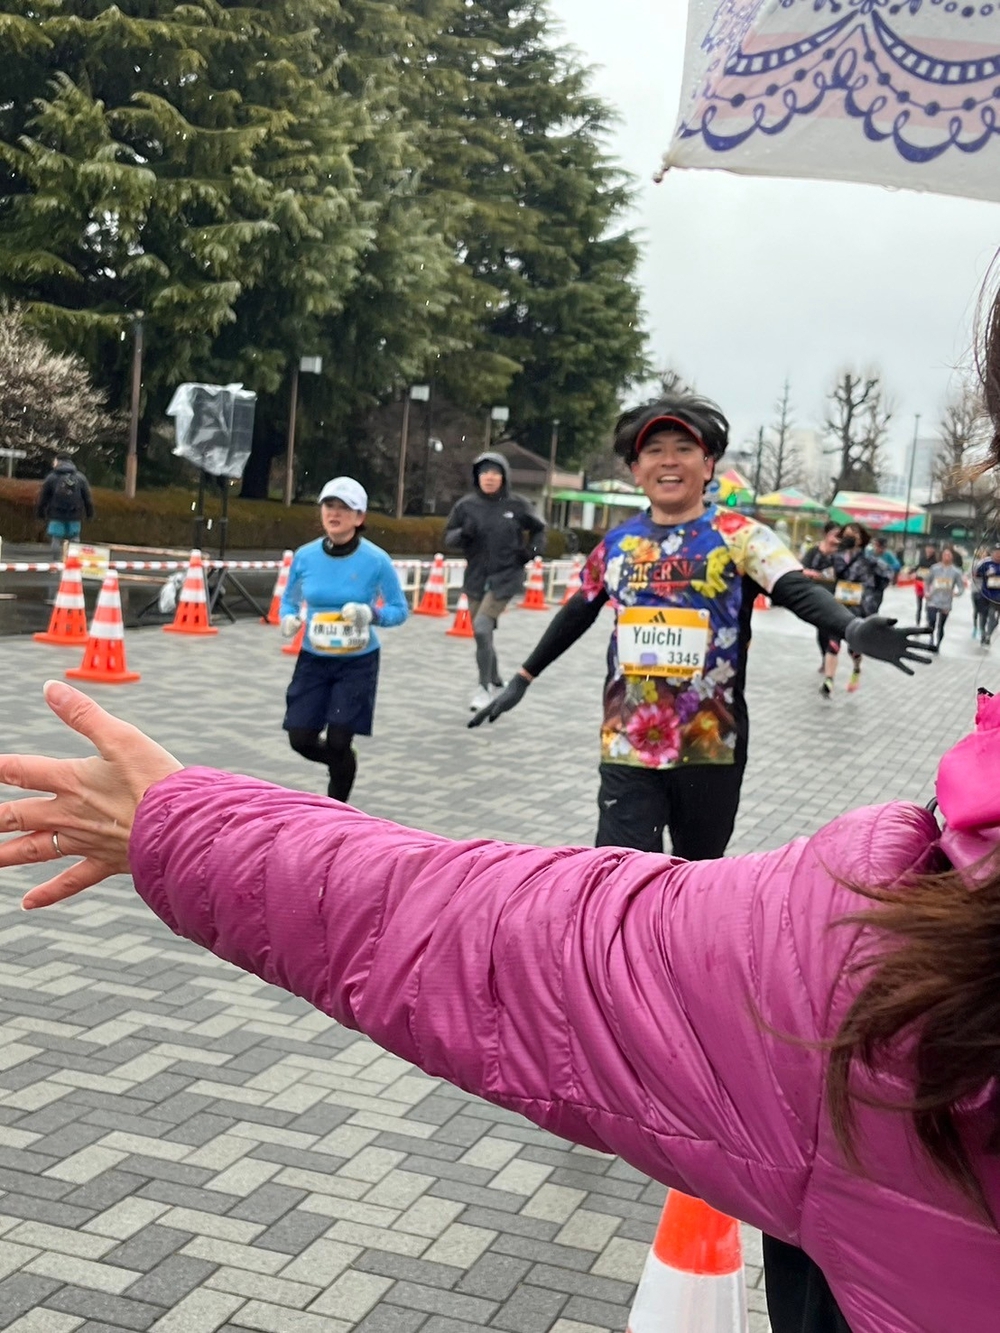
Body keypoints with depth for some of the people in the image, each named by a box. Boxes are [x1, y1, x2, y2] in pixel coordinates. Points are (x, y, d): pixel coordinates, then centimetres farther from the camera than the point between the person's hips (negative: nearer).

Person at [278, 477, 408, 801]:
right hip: (313, 660, 3)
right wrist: (289, 619, -12)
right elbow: (289, 600, 10)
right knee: (301, 740, 1)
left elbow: (399, 610, -5)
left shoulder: (375, 560, -13)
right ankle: (343, 764, 36)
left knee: (337, 743, -5)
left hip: (357, 663, -3)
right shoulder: (305, 556, -4)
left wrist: (371, 613, -25)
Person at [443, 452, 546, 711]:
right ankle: (496, 685, 32)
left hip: (505, 578, -3)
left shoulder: (516, 505, -5)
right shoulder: (466, 505, -3)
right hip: (476, 579, 3)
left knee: (482, 627, -18)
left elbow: (538, 529, 12)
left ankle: (484, 688, -4)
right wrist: (463, 534, -17)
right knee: (482, 635, 11)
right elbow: (449, 538, 3)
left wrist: (533, 550, -4)